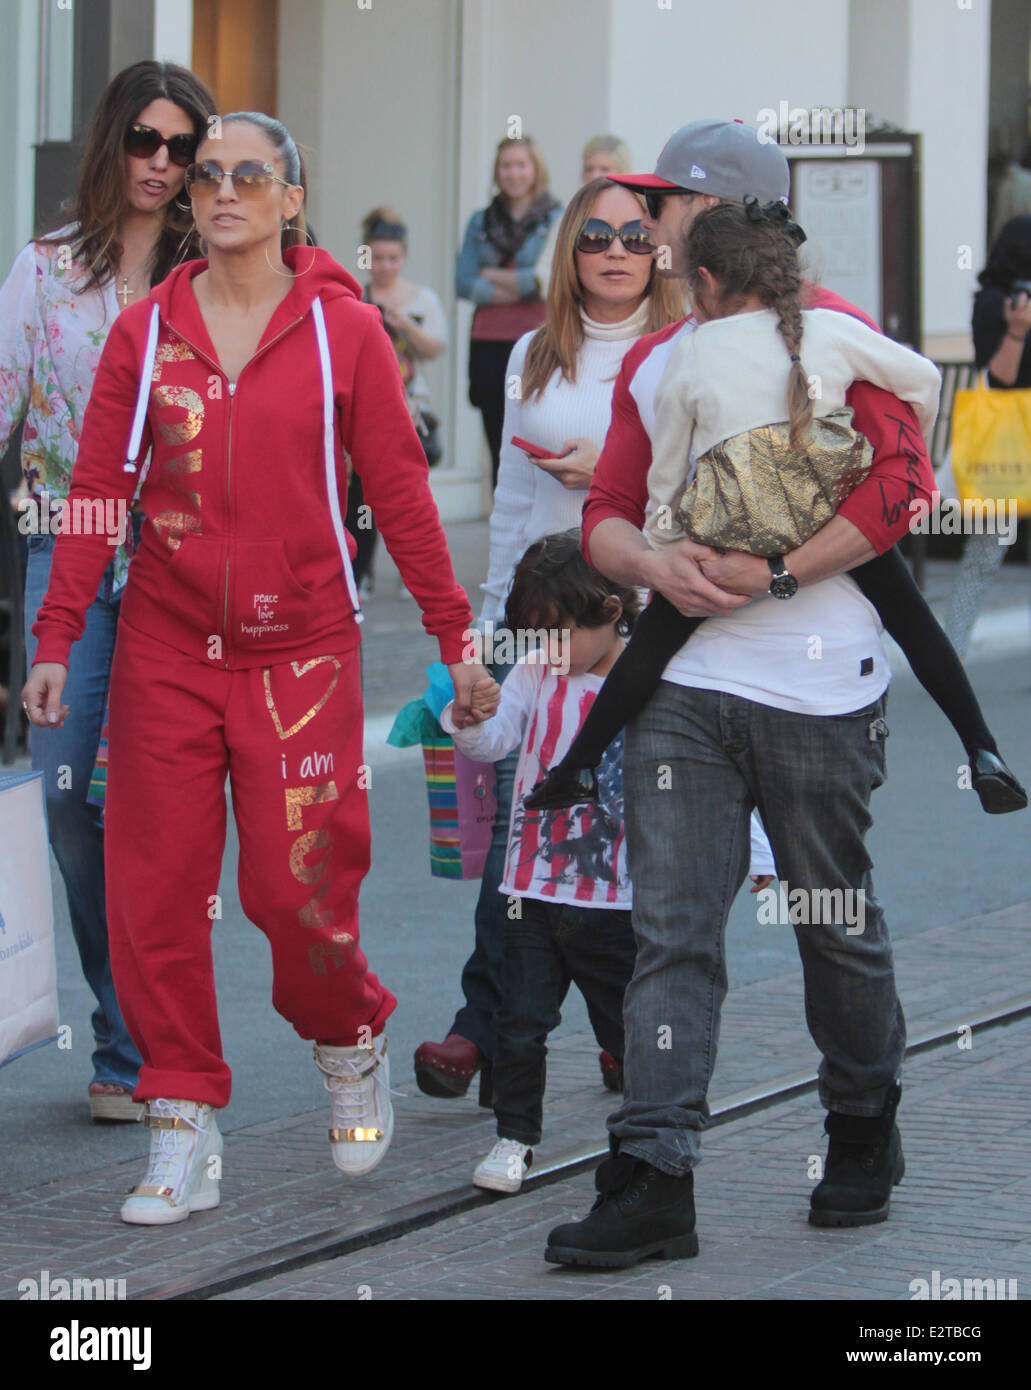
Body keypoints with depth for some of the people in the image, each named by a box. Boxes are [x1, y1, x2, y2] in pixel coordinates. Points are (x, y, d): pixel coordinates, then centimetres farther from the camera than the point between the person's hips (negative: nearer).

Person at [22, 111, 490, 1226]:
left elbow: (400, 492, 3)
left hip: (302, 649, -2)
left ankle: (349, 1042, 25)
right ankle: (183, 1129, 8)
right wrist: (55, 640, 1)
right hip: (166, 647, 2)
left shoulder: (345, 330, 0)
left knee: (295, 885, -6)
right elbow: (97, 491, 6)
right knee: (155, 891, -2)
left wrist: (455, 636, 3)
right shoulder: (145, 332, 5)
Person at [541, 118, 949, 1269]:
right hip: (684, 685, 4)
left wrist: (774, 572, -17)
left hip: (817, 685, -4)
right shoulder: (651, 363, 16)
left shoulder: (825, 332, -3)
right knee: (670, 927, -6)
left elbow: (903, 483, -12)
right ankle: (652, 1181, -10)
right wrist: (657, 562, -9)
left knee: (836, 924, 8)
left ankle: (864, 1138, 28)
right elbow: (607, 514, 14)